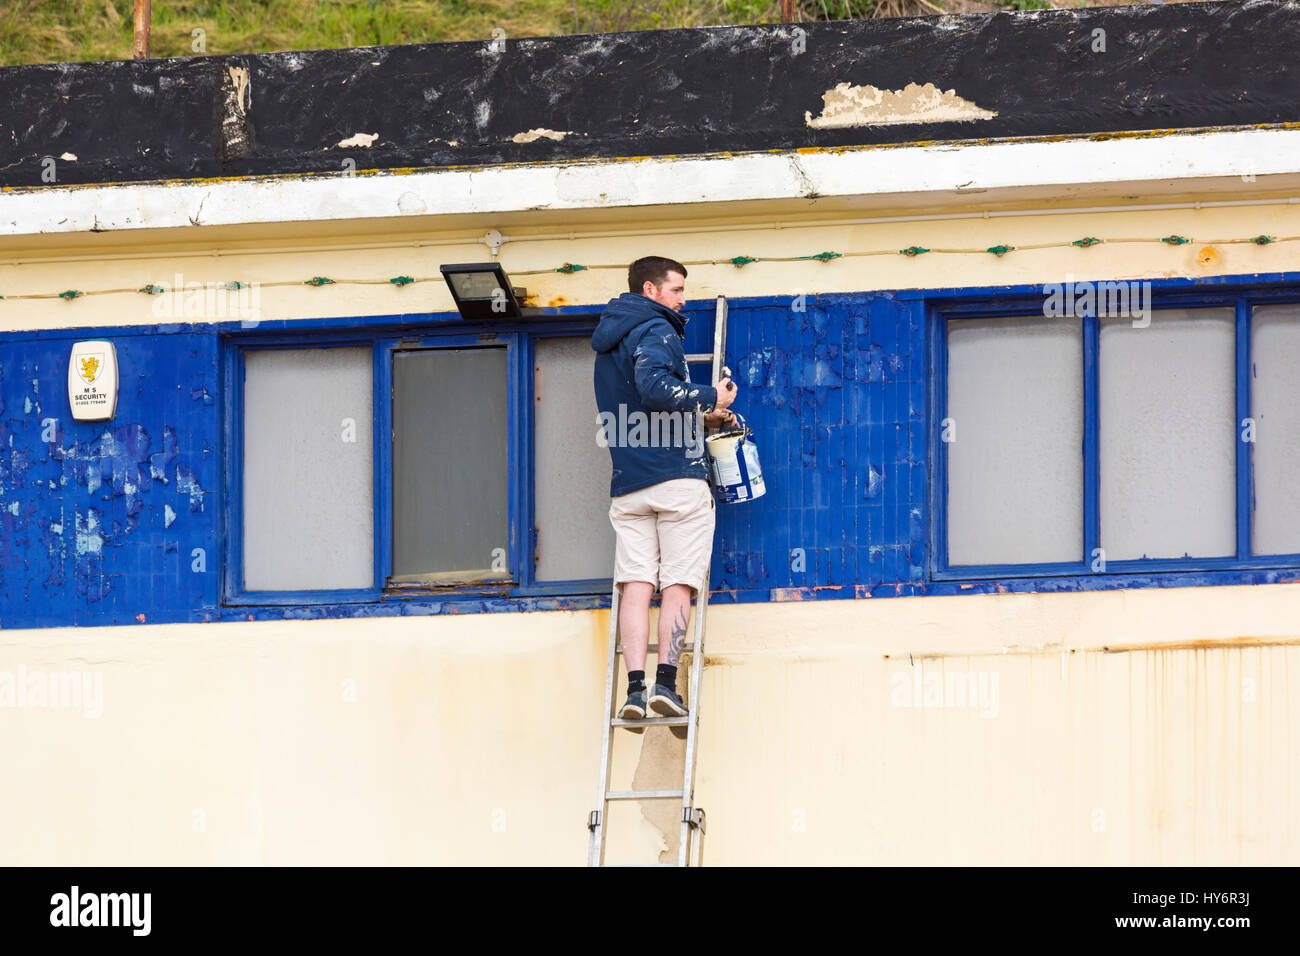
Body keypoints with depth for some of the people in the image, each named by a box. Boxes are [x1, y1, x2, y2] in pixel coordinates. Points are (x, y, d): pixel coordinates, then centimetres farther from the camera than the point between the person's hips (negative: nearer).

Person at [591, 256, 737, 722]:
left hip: (628, 485, 7)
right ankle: (666, 682, -14)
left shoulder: (608, 344, 23)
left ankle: (635, 685, -13)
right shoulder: (656, 332, -5)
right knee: (678, 584, -5)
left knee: (636, 585, -2)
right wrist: (710, 398, -14)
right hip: (678, 477, -7)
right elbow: (653, 385, -24)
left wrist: (698, 416, 27)